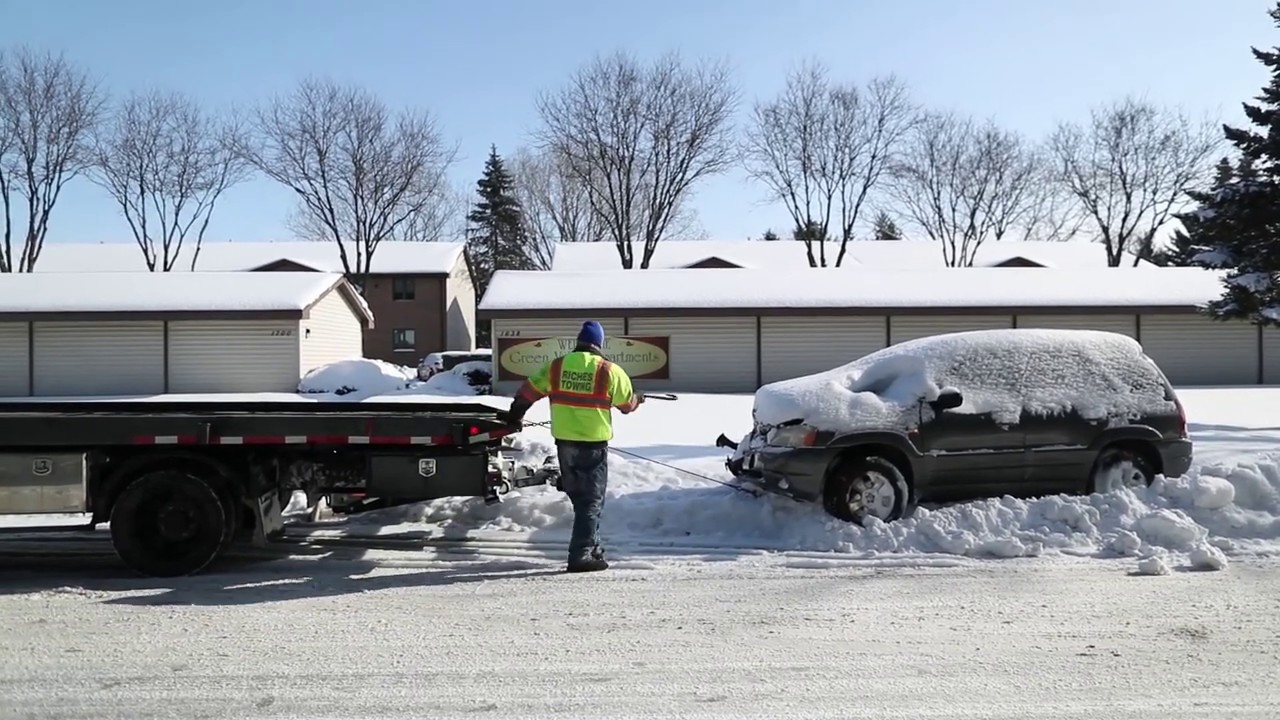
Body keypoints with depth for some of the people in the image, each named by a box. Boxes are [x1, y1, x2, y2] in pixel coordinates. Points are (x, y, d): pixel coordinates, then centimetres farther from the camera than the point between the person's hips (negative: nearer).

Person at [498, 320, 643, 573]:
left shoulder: (555, 367, 4)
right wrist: (638, 399, 27)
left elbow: (528, 392, 12)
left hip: (565, 443, 4)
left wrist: (513, 415, 28)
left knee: (579, 499, 18)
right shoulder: (610, 371, -6)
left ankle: (593, 550, 27)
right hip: (594, 445, -4)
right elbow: (627, 404, 4)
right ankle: (581, 556, -3)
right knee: (591, 501, 3)